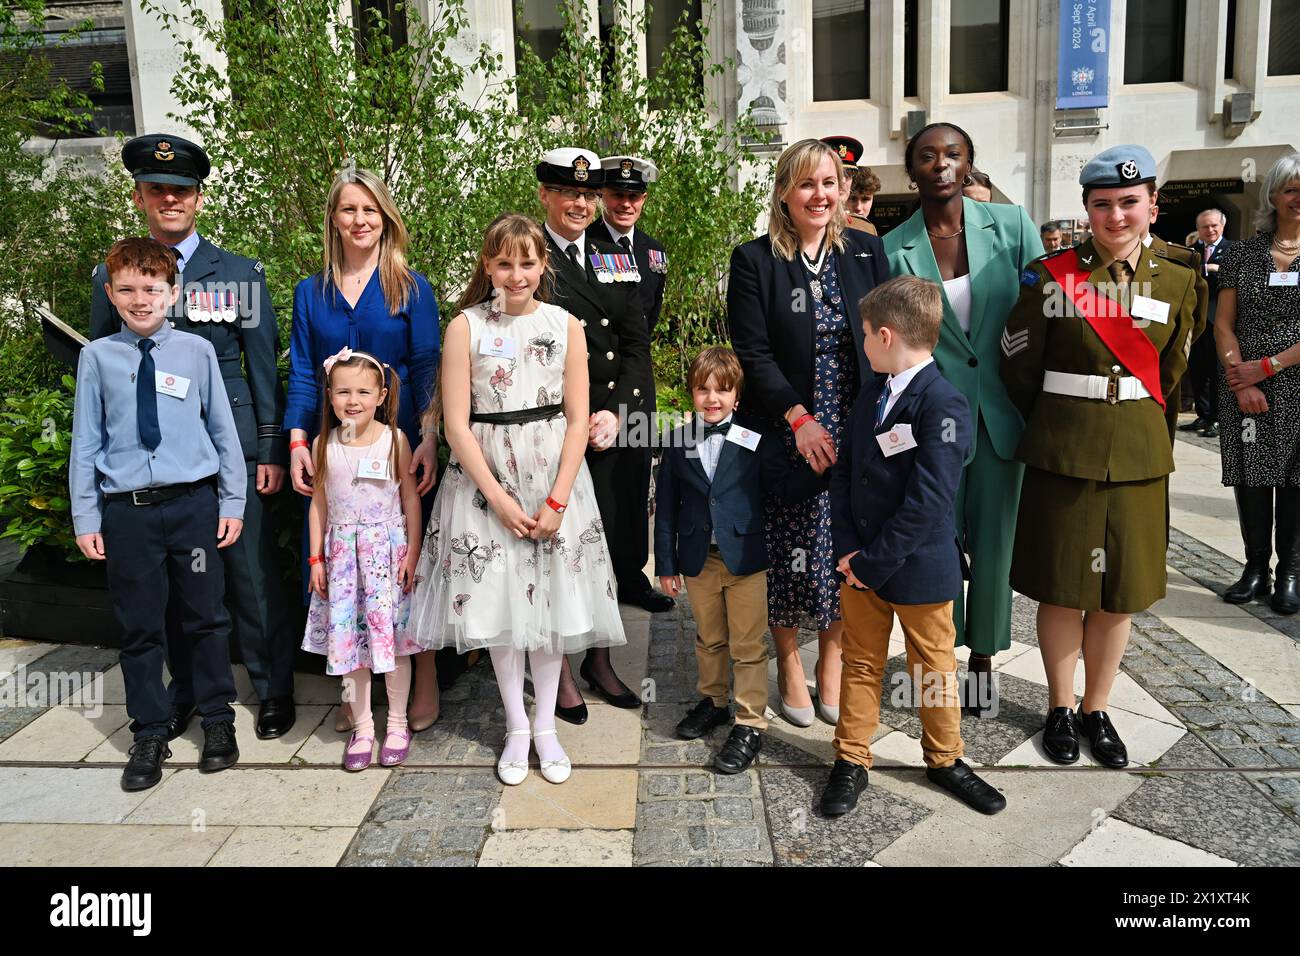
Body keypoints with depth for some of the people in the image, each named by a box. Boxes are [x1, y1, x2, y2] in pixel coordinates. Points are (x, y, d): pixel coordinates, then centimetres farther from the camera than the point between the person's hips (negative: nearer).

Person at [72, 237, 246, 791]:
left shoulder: (197, 351, 0)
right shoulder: (97, 357, 2)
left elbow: (223, 430, 4)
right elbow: (86, 441, 5)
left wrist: (232, 503, 3)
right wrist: (85, 518, 2)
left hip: (193, 503, 0)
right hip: (127, 510, 1)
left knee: (205, 617, 9)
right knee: (140, 627, 9)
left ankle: (218, 722, 26)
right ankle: (149, 735, 24)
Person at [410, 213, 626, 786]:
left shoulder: (566, 326, 1)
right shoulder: (466, 326, -2)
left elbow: (578, 419, -1)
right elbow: (456, 424, -6)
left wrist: (556, 501, -9)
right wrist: (498, 498, -11)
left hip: (553, 479, 1)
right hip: (485, 480, -1)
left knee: (551, 598, 7)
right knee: (497, 599, 6)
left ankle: (546, 725, 23)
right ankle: (516, 726, 23)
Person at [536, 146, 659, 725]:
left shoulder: (614, 260, 14)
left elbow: (637, 344, 10)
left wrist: (615, 413, -5)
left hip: (621, 424, 5)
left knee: (611, 540, 11)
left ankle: (600, 661, 28)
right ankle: (561, 672, 18)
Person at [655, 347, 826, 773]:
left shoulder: (756, 441, -6)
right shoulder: (678, 443, 1)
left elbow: (787, 487, -6)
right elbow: (667, 507, 4)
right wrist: (666, 563, 5)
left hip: (744, 558, -3)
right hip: (698, 559, 3)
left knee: (747, 645, 4)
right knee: (709, 639, 19)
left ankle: (750, 723, 15)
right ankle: (713, 702, 39)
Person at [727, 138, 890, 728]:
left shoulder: (866, 252, 7)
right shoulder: (753, 260, -3)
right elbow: (752, 353, -8)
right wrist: (800, 419, -15)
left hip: (856, 431, 3)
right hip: (787, 433, -3)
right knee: (789, 551, 3)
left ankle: (832, 664, 24)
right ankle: (789, 664, 23)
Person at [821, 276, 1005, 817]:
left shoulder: (944, 408, -20)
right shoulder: (872, 392, 4)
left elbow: (926, 504, -24)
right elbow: (844, 472, 4)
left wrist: (873, 564, -19)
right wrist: (847, 548, -7)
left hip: (919, 569, -6)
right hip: (860, 564, 6)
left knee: (933, 669, 14)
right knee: (860, 664, 16)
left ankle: (944, 759, 35)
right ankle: (851, 761, 30)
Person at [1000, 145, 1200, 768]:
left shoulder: (1177, 282, 4)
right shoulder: (1050, 275, -6)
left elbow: (1169, 372, 15)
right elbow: (1018, 367, -1)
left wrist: (1132, 421, 14)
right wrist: (1059, 427, 9)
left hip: (1139, 456, 3)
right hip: (1063, 455, -3)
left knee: (1120, 591, 10)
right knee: (1062, 586, 5)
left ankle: (1097, 709, 28)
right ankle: (1061, 709, 24)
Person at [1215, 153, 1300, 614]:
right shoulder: (1242, 255, 6)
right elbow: (1223, 325, 3)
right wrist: (1241, 381, -8)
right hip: (1246, 390, 1)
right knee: (1251, 477, 4)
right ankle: (1255, 569, 17)